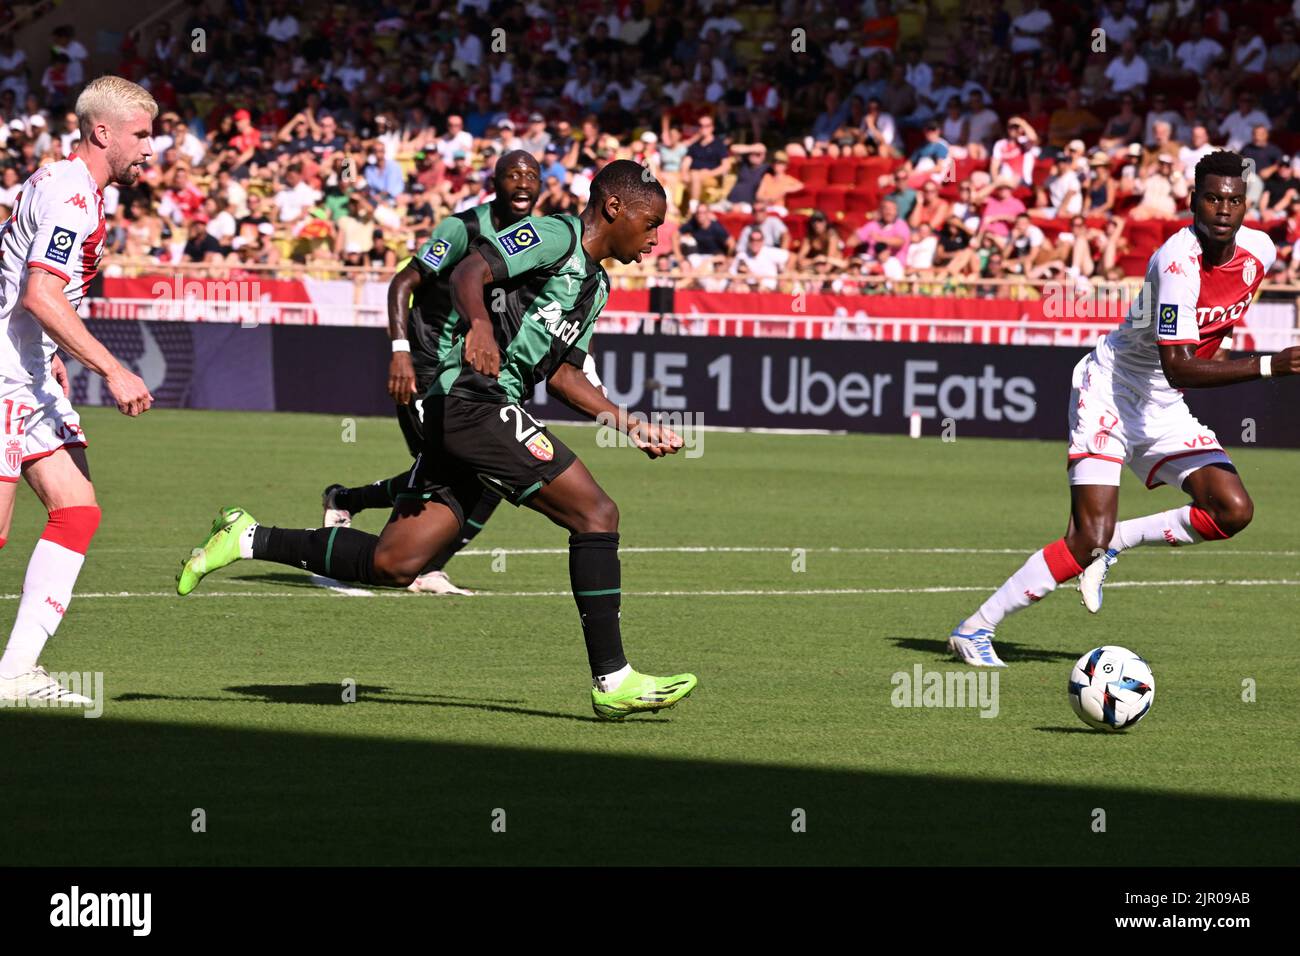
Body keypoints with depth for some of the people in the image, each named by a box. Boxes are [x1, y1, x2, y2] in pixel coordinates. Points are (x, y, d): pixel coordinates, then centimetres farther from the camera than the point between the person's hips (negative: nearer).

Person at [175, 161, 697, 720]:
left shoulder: (596, 285, 25)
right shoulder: (554, 235, -4)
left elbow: (562, 375, 30)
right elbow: (469, 272, -18)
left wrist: (632, 427, 25)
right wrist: (480, 322, -38)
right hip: (475, 398, -10)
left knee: (391, 565, 2)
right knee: (596, 514, -14)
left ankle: (249, 539, 11)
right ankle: (613, 683, -13)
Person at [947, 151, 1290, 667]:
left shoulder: (1260, 250, -5)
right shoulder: (1179, 262, -28)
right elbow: (1178, 368, -33)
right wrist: (1269, 366, -37)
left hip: (1164, 409, 7)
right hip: (1110, 391, -7)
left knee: (1233, 511, -11)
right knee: (1090, 538, -17)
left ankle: (1111, 544, 7)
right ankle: (975, 629, -5)